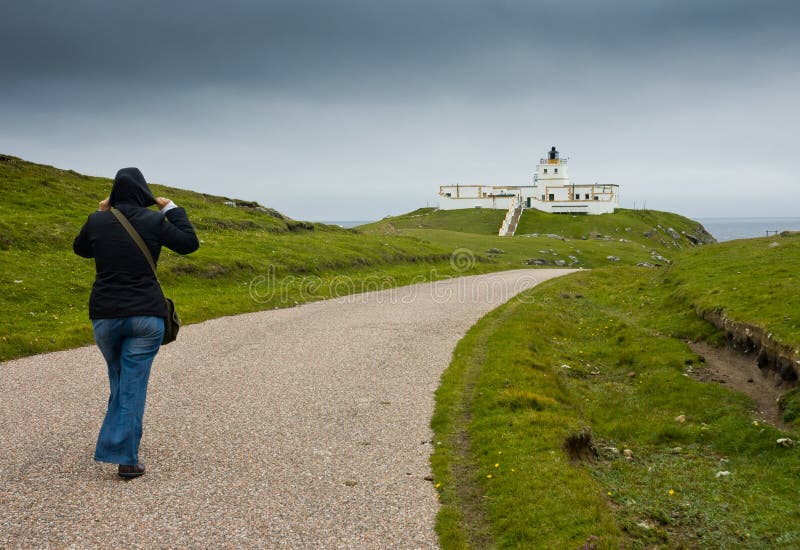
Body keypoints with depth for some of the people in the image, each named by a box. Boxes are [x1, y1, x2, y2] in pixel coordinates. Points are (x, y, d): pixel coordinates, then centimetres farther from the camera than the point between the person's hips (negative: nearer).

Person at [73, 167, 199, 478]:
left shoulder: (97, 221, 2)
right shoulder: (153, 221, -7)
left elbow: (80, 249, 22)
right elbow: (190, 243, 5)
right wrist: (172, 209, 12)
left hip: (104, 315, 3)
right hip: (146, 316, -3)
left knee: (119, 382, 23)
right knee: (133, 386, 2)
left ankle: (117, 448, 31)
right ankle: (126, 459, 1)